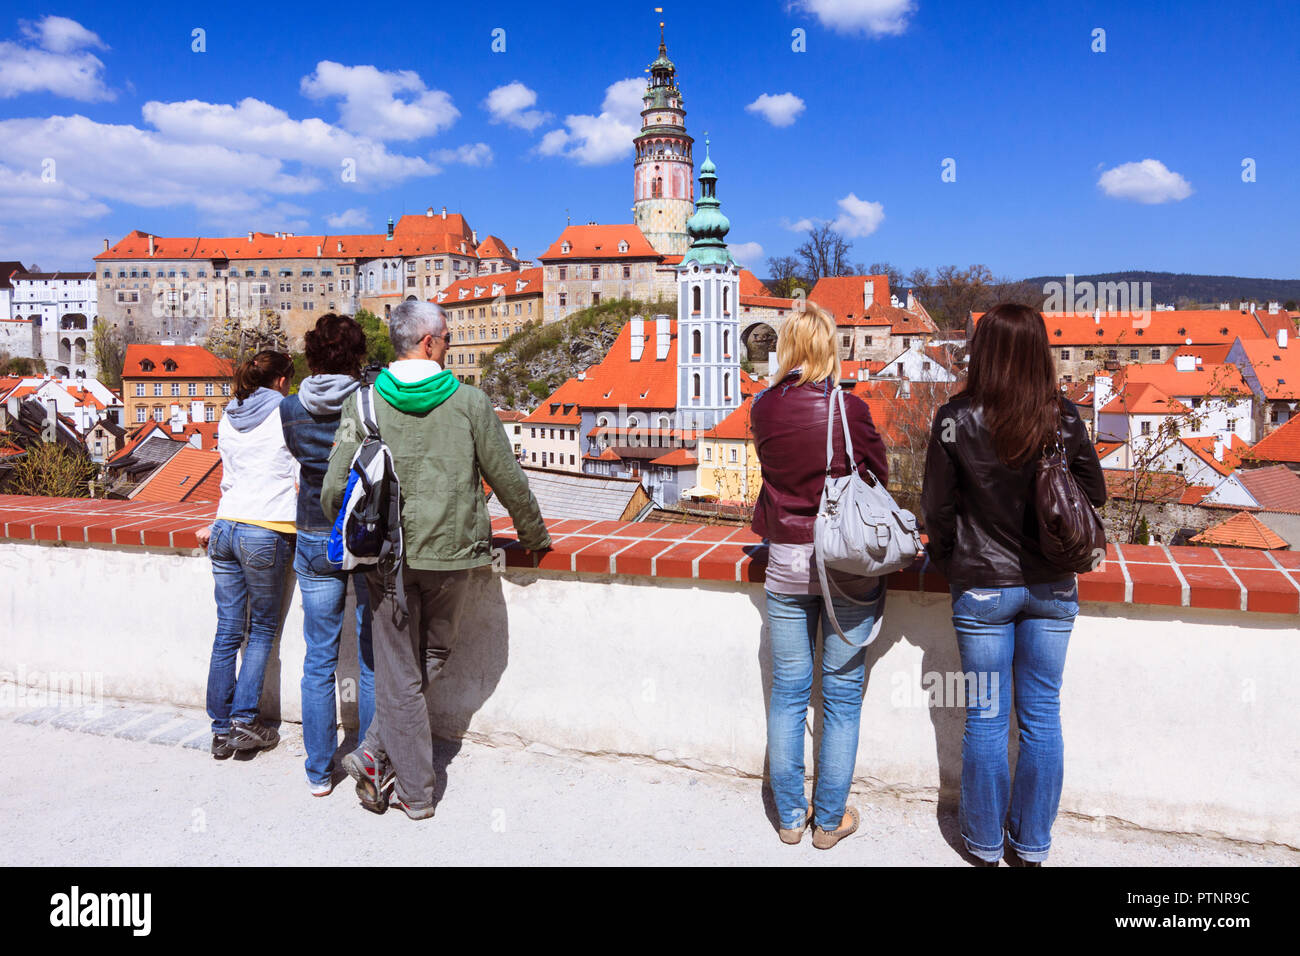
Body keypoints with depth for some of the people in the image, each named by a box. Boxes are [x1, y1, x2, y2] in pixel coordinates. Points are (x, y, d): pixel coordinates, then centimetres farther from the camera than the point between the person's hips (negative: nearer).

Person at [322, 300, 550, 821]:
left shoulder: (362, 402, -2)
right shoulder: (469, 401, -4)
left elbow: (334, 488, -5)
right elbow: (507, 478, 2)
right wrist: (534, 534, 17)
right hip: (450, 551, 0)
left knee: (399, 672, 9)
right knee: (432, 656, 20)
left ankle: (415, 791, 16)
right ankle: (377, 754, 15)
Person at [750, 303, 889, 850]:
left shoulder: (763, 409, -5)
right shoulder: (848, 409, -14)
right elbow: (880, 473, 0)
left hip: (787, 561, 3)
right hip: (848, 566, -2)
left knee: (788, 691, 13)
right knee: (842, 693, 10)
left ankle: (791, 816, 24)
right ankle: (831, 820, 21)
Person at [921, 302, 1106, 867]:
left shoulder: (957, 419, -11)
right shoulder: (1063, 418, -5)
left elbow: (937, 508, -7)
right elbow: (1094, 494, 4)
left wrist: (948, 564, 10)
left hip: (982, 588, -2)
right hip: (1052, 588, 2)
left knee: (985, 719, 10)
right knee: (1042, 717, 13)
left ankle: (985, 842, 24)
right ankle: (1033, 844, 26)